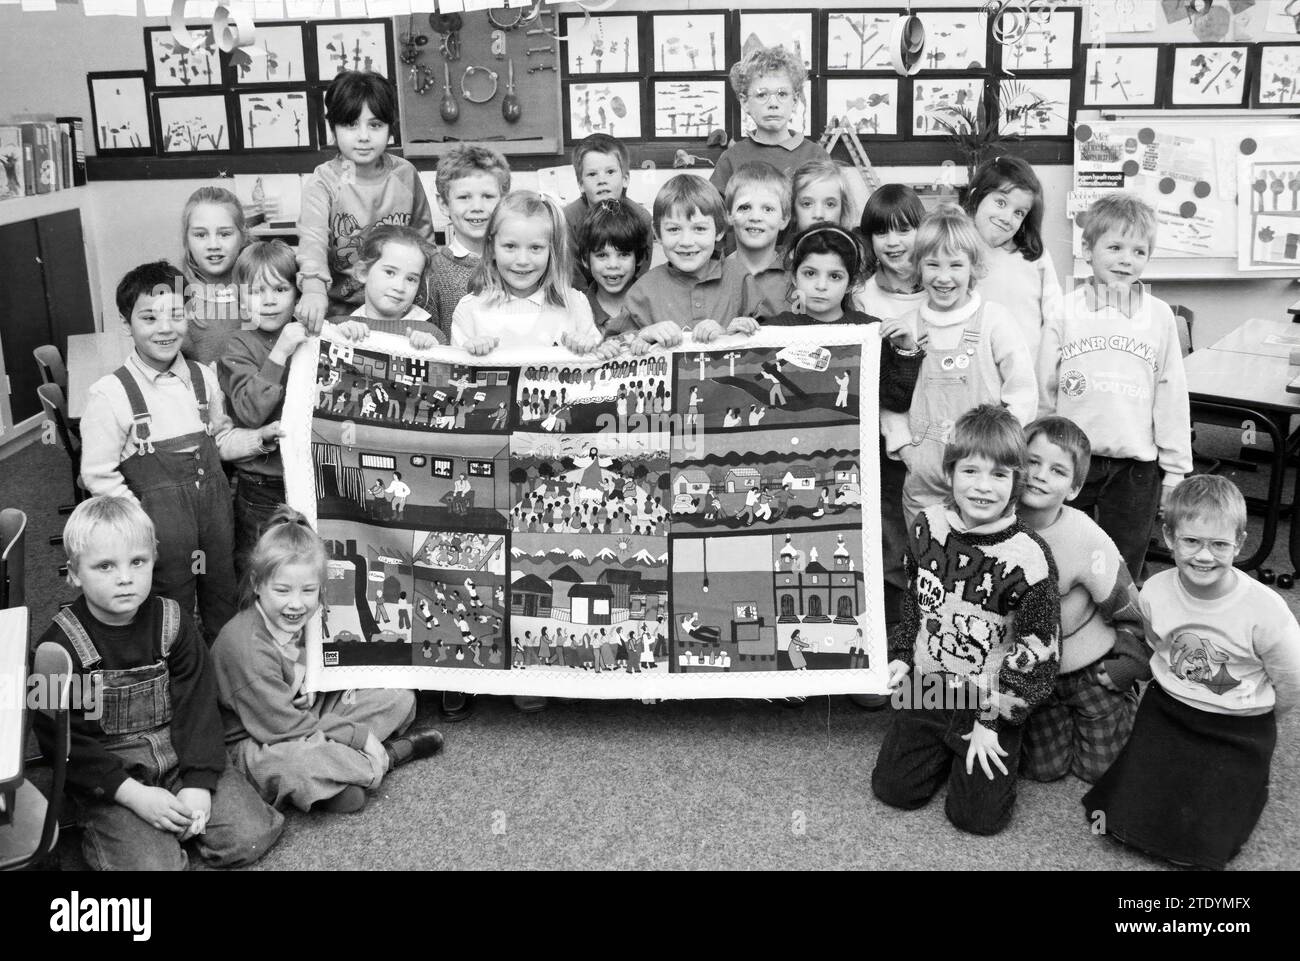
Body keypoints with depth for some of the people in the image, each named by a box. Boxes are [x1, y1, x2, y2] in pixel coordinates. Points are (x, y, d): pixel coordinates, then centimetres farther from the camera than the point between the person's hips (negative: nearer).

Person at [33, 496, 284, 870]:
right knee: (151, 864, -23)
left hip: (182, 756, 3)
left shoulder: (173, 624, -2)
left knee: (251, 837, -12)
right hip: (107, 773, -3)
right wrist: (133, 794, -20)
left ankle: (178, 821, 13)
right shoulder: (59, 646, -12)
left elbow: (198, 706, -3)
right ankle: (107, 836, 8)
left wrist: (198, 783, -15)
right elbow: (62, 740, -13)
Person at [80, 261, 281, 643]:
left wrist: (259, 438, -2)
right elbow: (99, 475, -10)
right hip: (160, 520, -5)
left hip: (214, 505, 5)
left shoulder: (203, 377, 2)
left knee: (223, 607, 20)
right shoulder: (110, 394, -13)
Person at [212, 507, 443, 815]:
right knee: (294, 763, -44)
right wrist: (361, 735, -23)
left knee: (400, 699, 4)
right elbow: (285, 725, -27)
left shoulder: (308, 619, -3)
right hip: (256, 744, -8)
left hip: (310, 720, 8)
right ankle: (388, 756, -16)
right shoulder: (246, 647, -29)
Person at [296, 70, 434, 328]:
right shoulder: (323, 181, -9)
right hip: (339, 307, -2)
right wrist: (314, 288, -45)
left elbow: (423, 234, 15)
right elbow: (313, 237, -26)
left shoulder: (405, 174, 1)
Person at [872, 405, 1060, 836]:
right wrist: (903, 654, 7)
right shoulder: (928, 525, -6)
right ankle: (947, 750, 32)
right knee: (892, 787, 6)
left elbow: (1037, 647, -17)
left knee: (978, 815, -3)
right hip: (929, 686, 4)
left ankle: (993, 743, 24)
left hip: (989, 700, -4)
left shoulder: (1027, 558, -22)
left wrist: (993, 720, -15)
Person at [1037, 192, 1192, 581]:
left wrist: (1174, 468, 3)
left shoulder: (1159, 316, -1)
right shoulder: (1065, 313, -3)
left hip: (1135, 466, 0)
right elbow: (1042, 391, 2)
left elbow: (1171, 394, 2)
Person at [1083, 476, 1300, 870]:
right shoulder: (1155, 592, -13)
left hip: (1239, 730, -2)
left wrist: (1252, 717, 7)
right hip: (1167, 708, 3)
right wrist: (1176, 689, 13)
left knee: (1203, 844, -5)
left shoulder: (1265, 611, -24)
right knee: (1127, 817, -9)